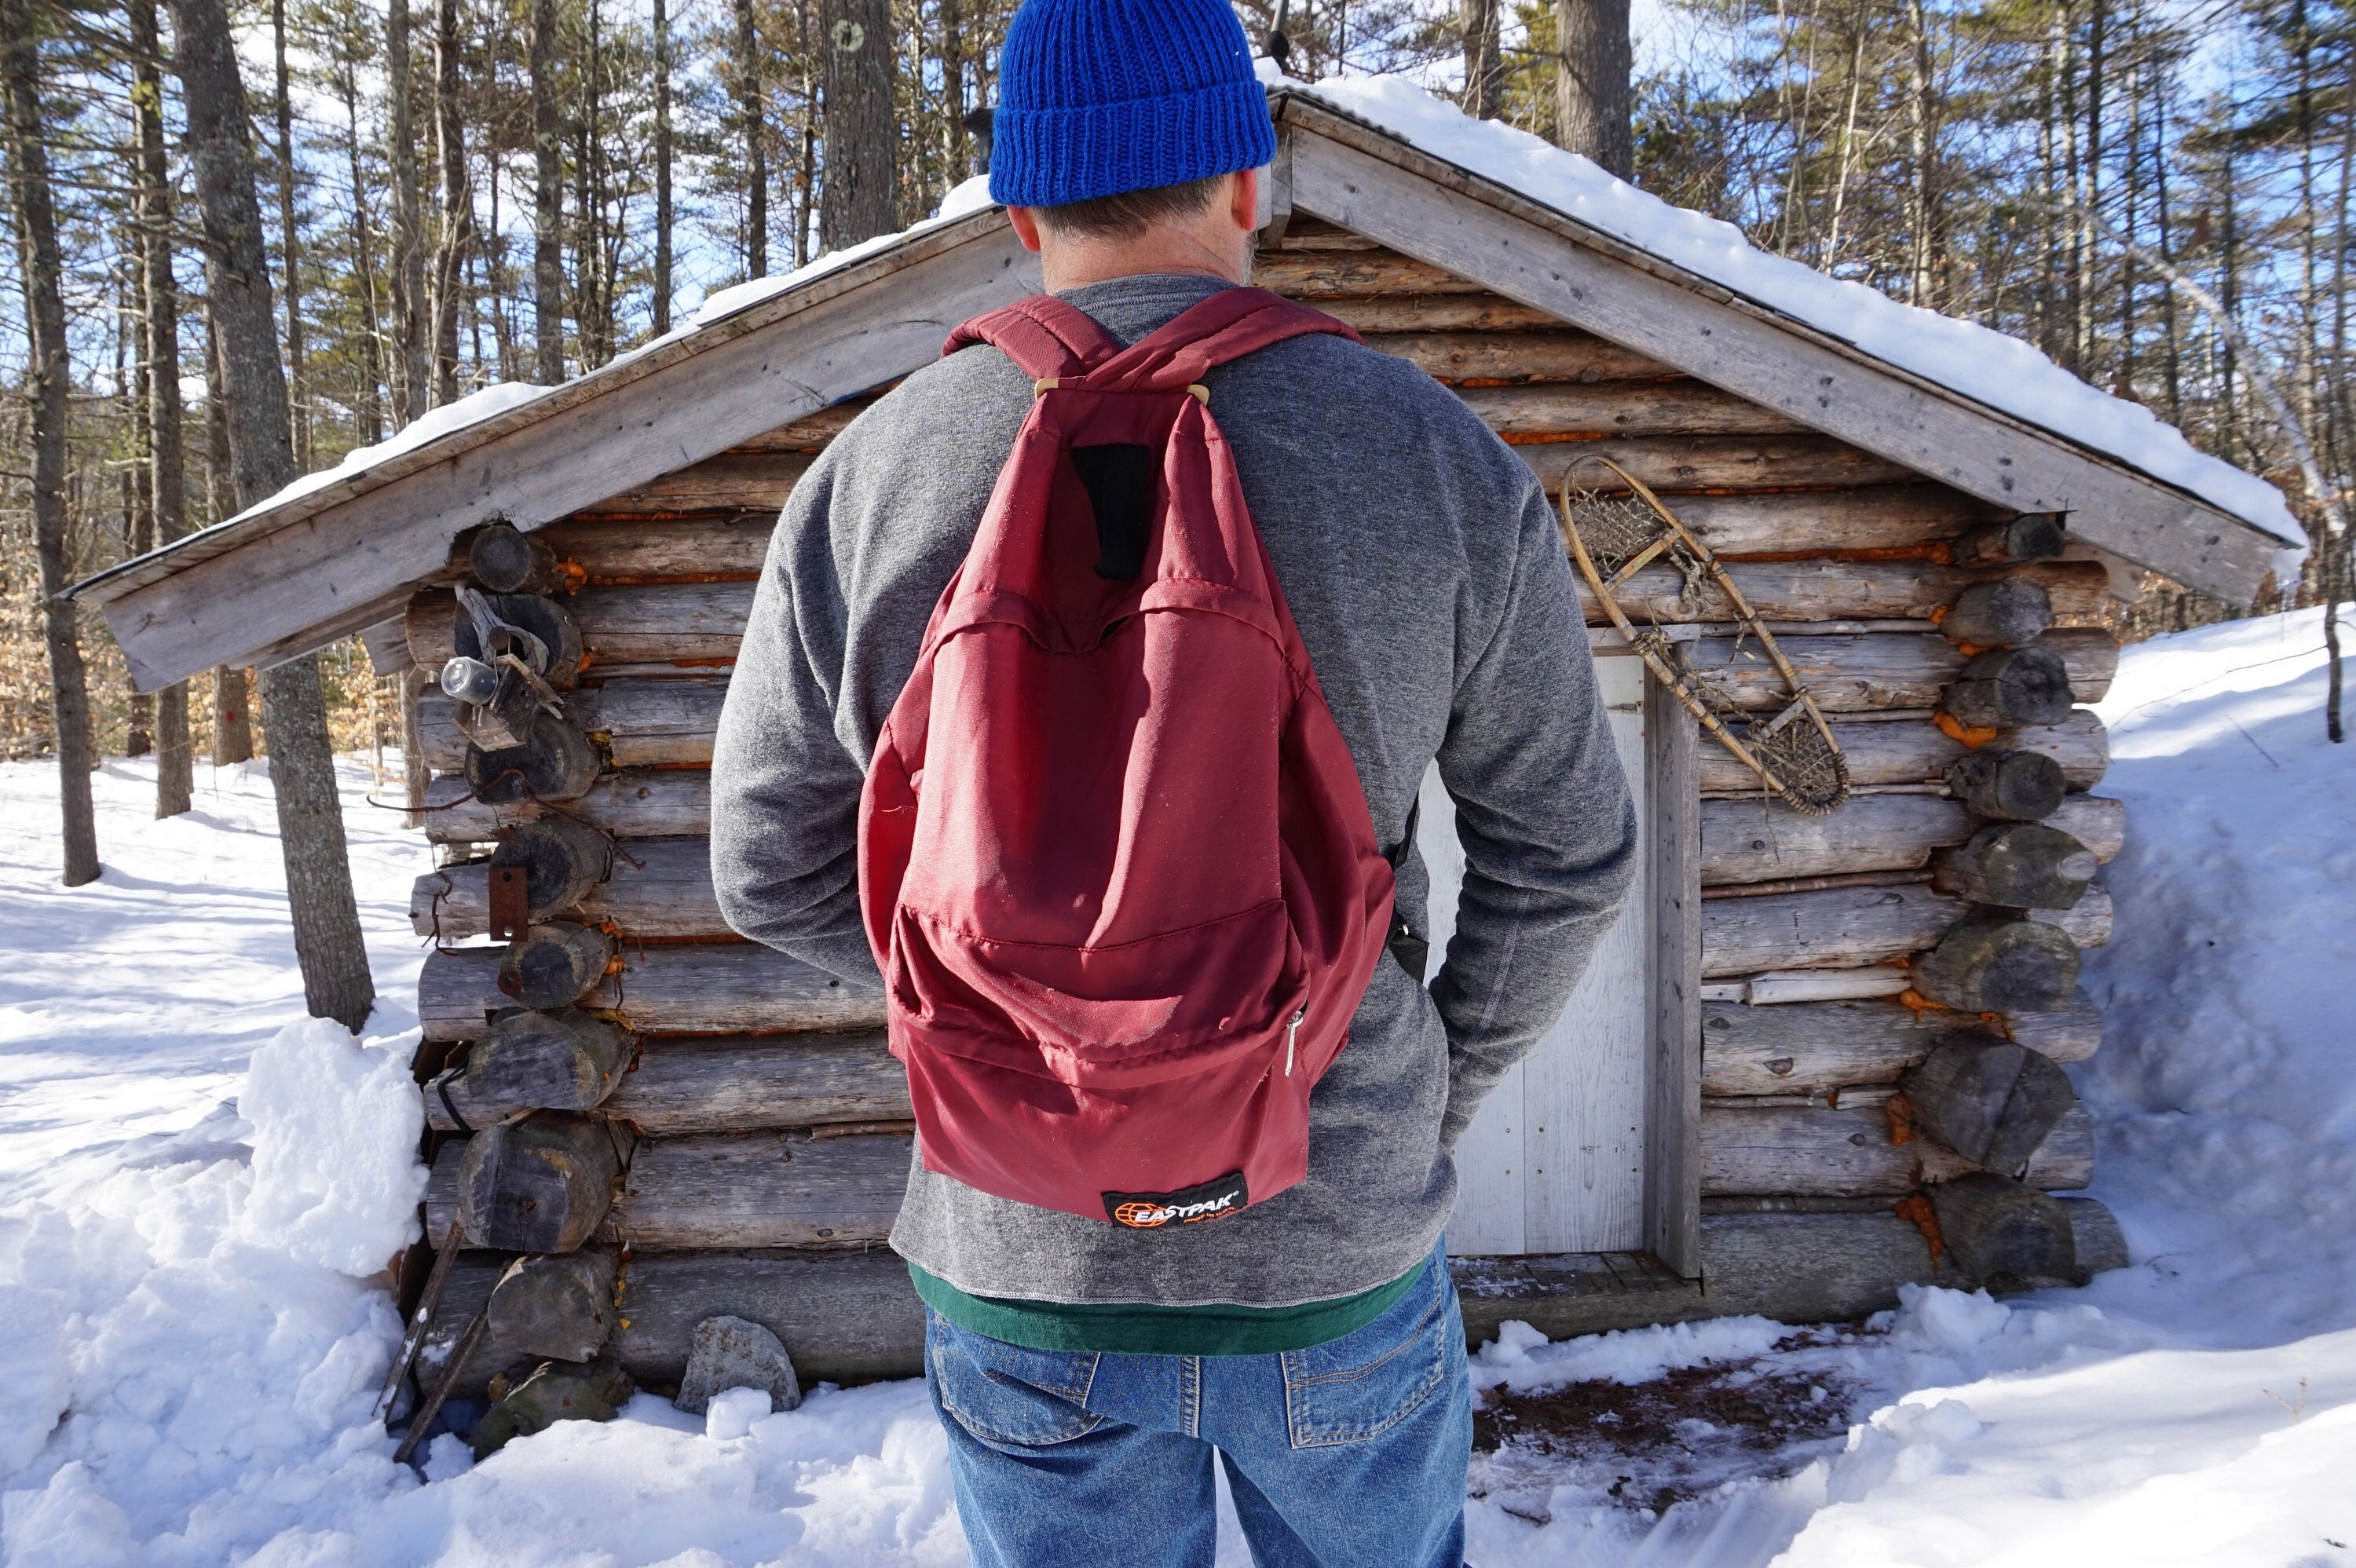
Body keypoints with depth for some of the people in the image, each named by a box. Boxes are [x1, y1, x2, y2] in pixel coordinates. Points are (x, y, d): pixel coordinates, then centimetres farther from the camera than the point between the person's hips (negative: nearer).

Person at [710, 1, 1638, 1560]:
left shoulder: (869, 475, -8)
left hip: (1023, 1263, 1)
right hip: (1345, 1256, 0)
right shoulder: (1440, 461, -9)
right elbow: (1565, 849, -2)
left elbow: (776, 862, -1)